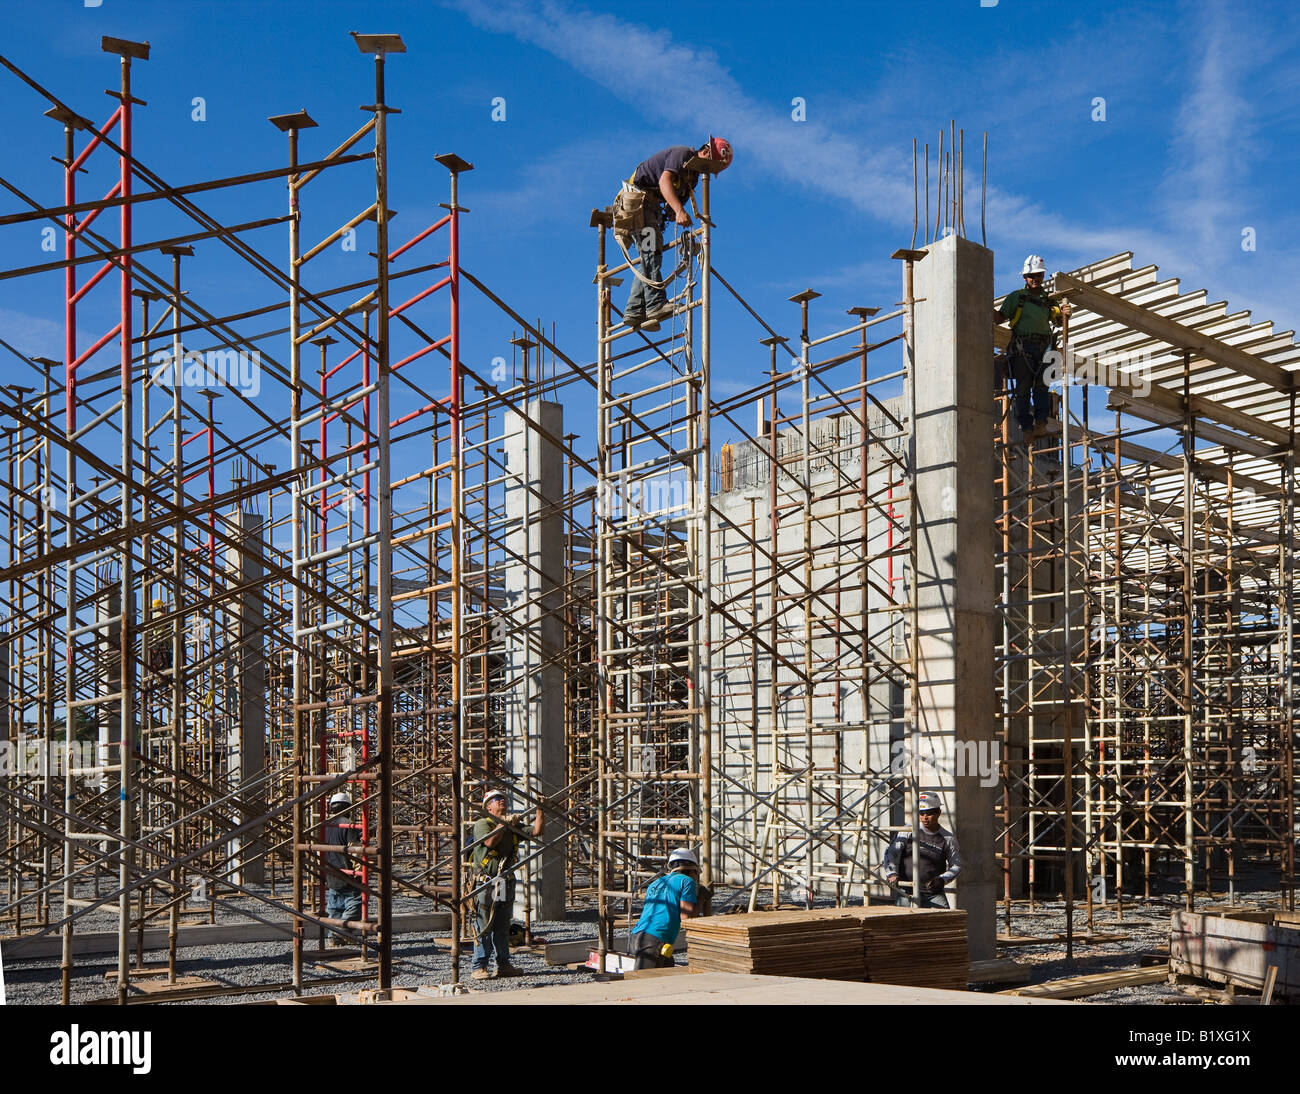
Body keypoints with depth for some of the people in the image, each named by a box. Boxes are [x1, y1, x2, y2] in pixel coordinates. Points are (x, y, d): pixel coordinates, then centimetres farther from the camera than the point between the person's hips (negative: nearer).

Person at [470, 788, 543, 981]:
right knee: (484, 928, -5)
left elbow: (536, 832, 4)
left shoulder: (514, 826, 15)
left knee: (502, 928, 11)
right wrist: (504, 823, -16)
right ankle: (479, 968, -2)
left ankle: (503, 965, 17)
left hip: (506, 883, 6)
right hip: (485, 884, -6)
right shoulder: (482, 823, -2)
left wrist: (540, 810, -1)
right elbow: (490, 842, -20)